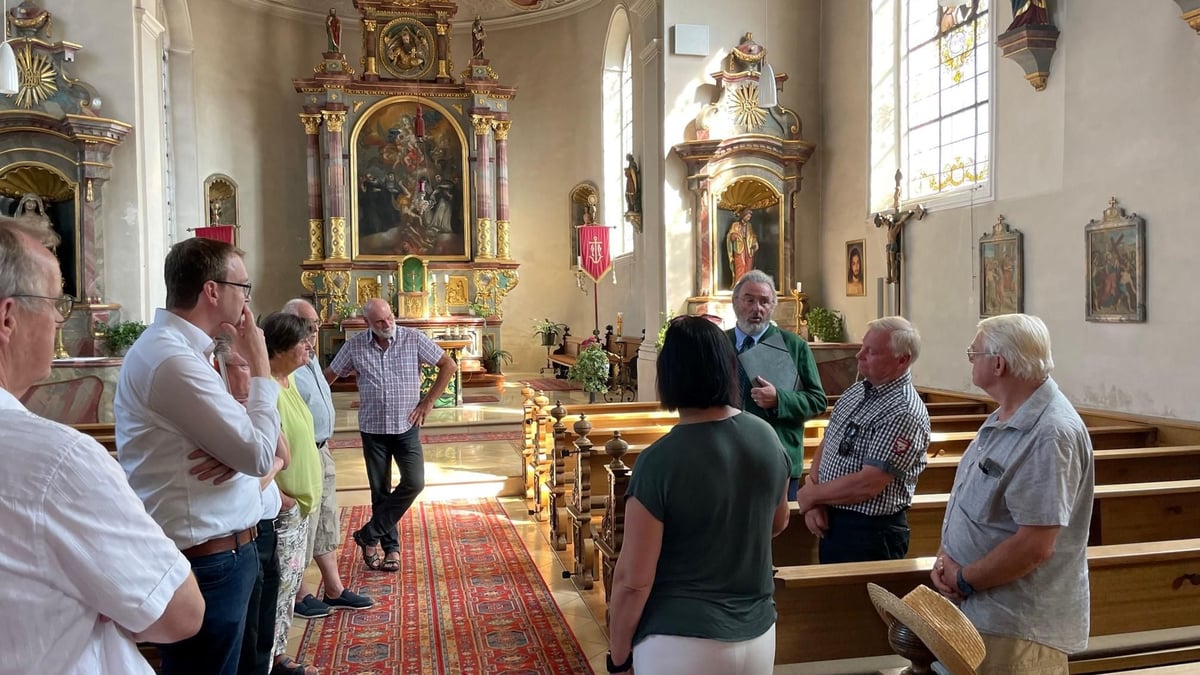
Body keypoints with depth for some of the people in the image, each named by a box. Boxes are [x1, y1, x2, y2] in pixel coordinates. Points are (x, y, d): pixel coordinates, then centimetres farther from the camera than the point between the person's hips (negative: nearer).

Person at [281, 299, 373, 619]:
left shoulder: (311, 359, 11)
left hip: (322, 452, 10)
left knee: (326, 523, 16)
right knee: (301, 528, 4)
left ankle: (335, 590, 27)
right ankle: (298, 596, 20)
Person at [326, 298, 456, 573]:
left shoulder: (414, 339, -9)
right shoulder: (355, 346, -4)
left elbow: (449, 365, -5)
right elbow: (329, 376, 7)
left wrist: (427, 403, -7)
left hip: (406, 427, -1)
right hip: (372, 429, 1)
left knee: (414, 483, -10)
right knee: (380, 491, 6)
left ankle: (368, 535, 5)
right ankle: (391, 548, 20)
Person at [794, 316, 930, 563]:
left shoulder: (904, 413, -22)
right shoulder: (855, 391, 5)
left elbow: (867, 485, -26)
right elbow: (825, 446, 7)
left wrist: (811, 494, -12)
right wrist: (814, 503, -8)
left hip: (871, 532, -8)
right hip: (830, 521, 8)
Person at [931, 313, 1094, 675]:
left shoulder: (1050, 435, -25)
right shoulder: (1004, 418, 7)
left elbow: (1033, 547, -28)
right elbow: (968, 500, 13)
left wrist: (963, 578, -16)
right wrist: (944, 557, -2)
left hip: (1020, 627, -9)